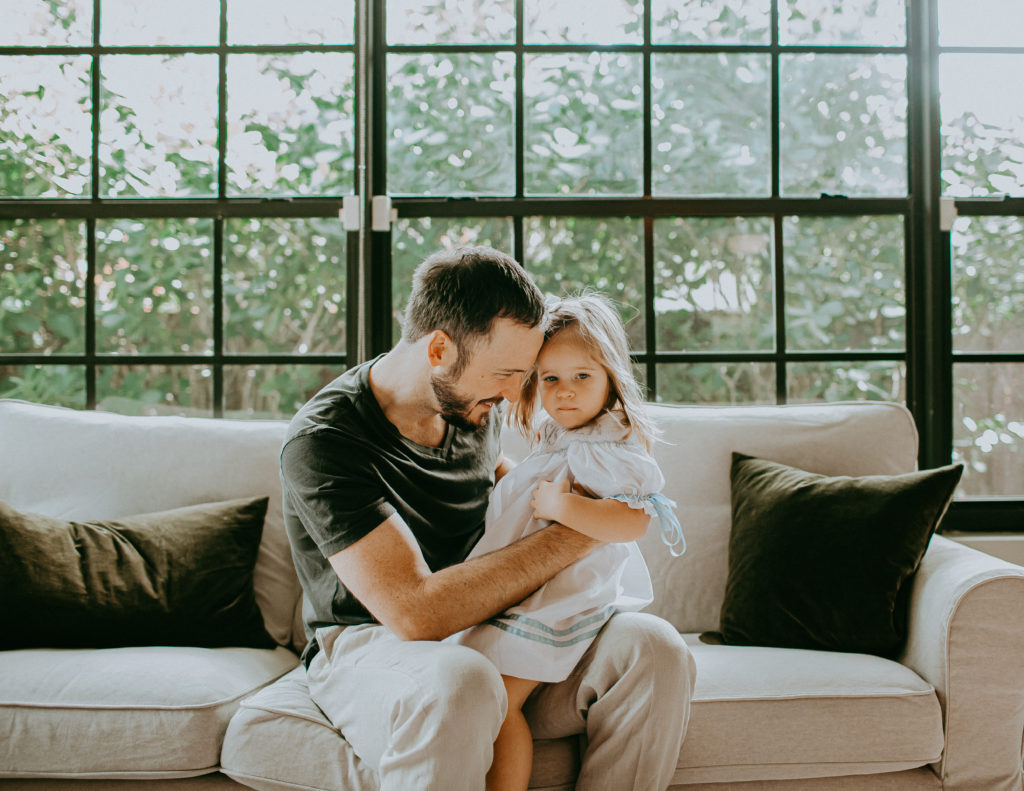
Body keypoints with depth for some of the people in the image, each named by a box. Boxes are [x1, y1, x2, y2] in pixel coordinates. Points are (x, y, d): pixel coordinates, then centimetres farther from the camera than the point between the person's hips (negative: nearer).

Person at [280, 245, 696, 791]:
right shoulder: (322, 442, -21)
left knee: (653, 648, -19)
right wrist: (577, 534, -25)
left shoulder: (468, 404, 3)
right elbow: (415, 612, -30)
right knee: (458, 683, -42)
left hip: (483, 629, 6)